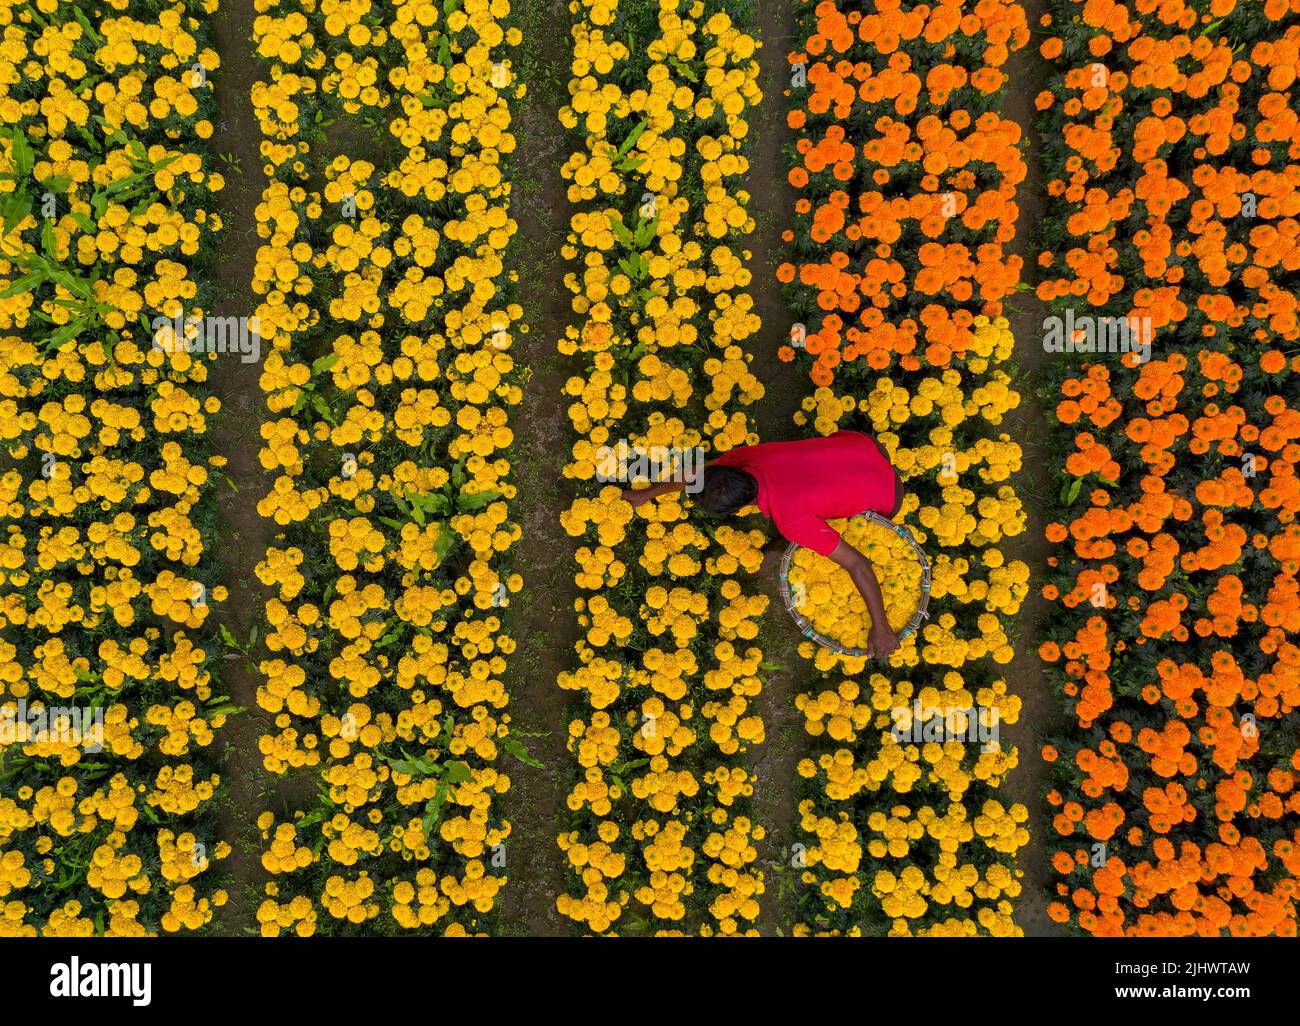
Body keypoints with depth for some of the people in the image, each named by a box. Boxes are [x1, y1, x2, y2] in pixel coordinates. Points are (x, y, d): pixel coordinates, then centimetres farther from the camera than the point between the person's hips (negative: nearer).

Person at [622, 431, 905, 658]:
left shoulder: (791, 521, -39)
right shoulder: (746, 456, -21)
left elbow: (858, 564, -34)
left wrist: (880, 628, -25)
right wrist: (649, 493, 14)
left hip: (883, 495, -5)